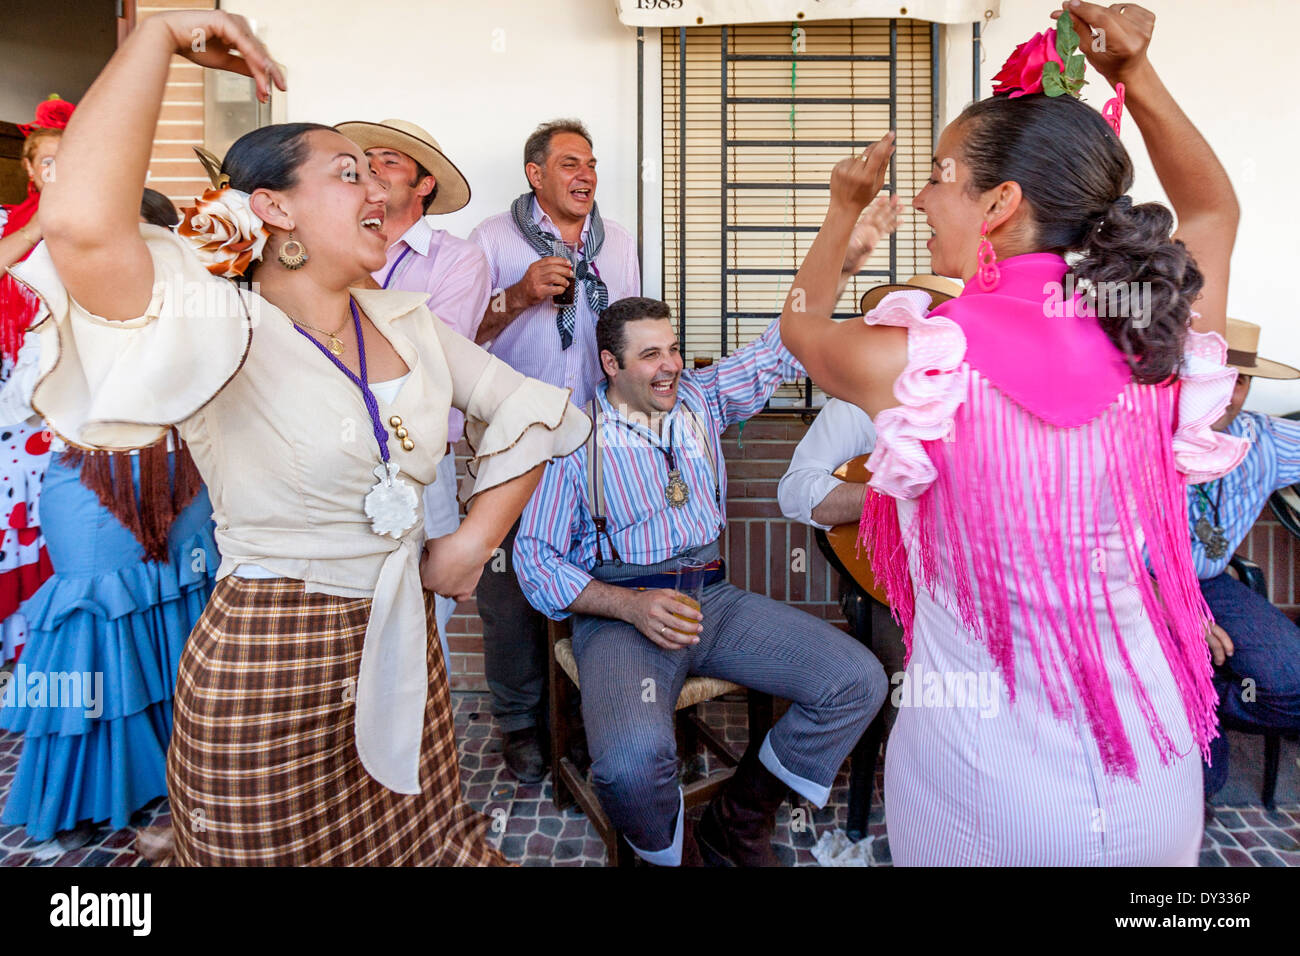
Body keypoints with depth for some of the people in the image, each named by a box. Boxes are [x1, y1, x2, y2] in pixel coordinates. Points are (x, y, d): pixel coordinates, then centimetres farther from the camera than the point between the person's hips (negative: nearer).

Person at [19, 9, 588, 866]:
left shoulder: (407, 323, 3)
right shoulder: (221, 330, -14)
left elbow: (526, 411, 10)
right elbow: (81, 225, -33)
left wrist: (475, 541, 0)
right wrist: (161, 35, -20)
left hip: (404, 651, 6)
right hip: (267, 674, -5)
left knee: (434, 845, 22)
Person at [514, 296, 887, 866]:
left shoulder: (701, 398, 14)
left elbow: (783, 349, 17)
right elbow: (536, 557, -3)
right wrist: (632, 605, -17)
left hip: (713, 597, 5)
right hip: (620, 610, -5)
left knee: (859, 681, -12)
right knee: (633, 759, -35)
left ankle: (735, 824, 7)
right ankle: (670, 853, 4)